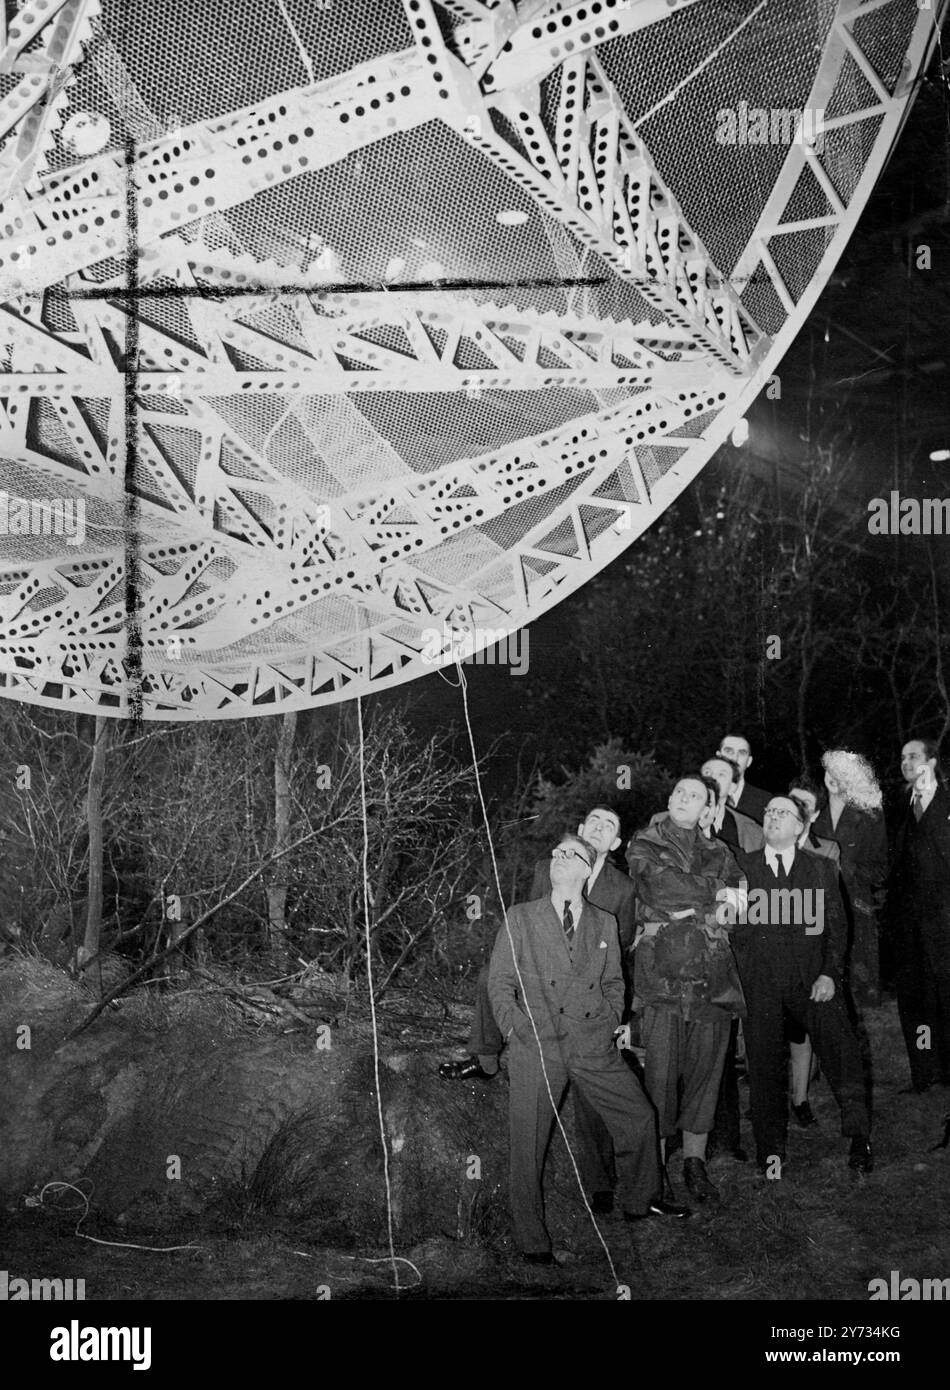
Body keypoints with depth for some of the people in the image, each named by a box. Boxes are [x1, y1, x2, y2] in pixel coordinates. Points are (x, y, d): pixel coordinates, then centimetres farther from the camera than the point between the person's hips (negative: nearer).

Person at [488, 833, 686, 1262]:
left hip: (593, 1047, 3)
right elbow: (499, 982, 3)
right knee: (528, 1145, -2)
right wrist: (517, 1030, -7)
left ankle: (639, 1201, 32)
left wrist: (612, 1021, 7)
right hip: (535, 1047, -3)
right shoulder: (520, 918, 4)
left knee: (639, 1116, 8)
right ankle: (532, 1239, 12)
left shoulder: (604, 924, 13)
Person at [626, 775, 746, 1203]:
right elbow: (662, 884, -8)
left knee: (705, 1067, 4)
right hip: (661, 971, -3)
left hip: (712, 973, 3)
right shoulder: (644, 846, 8)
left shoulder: (717, 852, 19)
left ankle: (695, 1161, 15)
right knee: (660, 1068, -6)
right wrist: (714, 893, 2)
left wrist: (687, 906, 1)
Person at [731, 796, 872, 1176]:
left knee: (841, 1045, -19)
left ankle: (858, 1138, -8)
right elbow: (731, 926, 10)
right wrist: (741, 978, 1)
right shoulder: (742, 866, 11)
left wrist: (829, 973, -4)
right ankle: (770, 1149, 14)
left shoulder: (821, 868, 13)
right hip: (759, 982, 0)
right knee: (765, 1065, 0)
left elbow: (836, 925, 9)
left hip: (810, 978, 0)